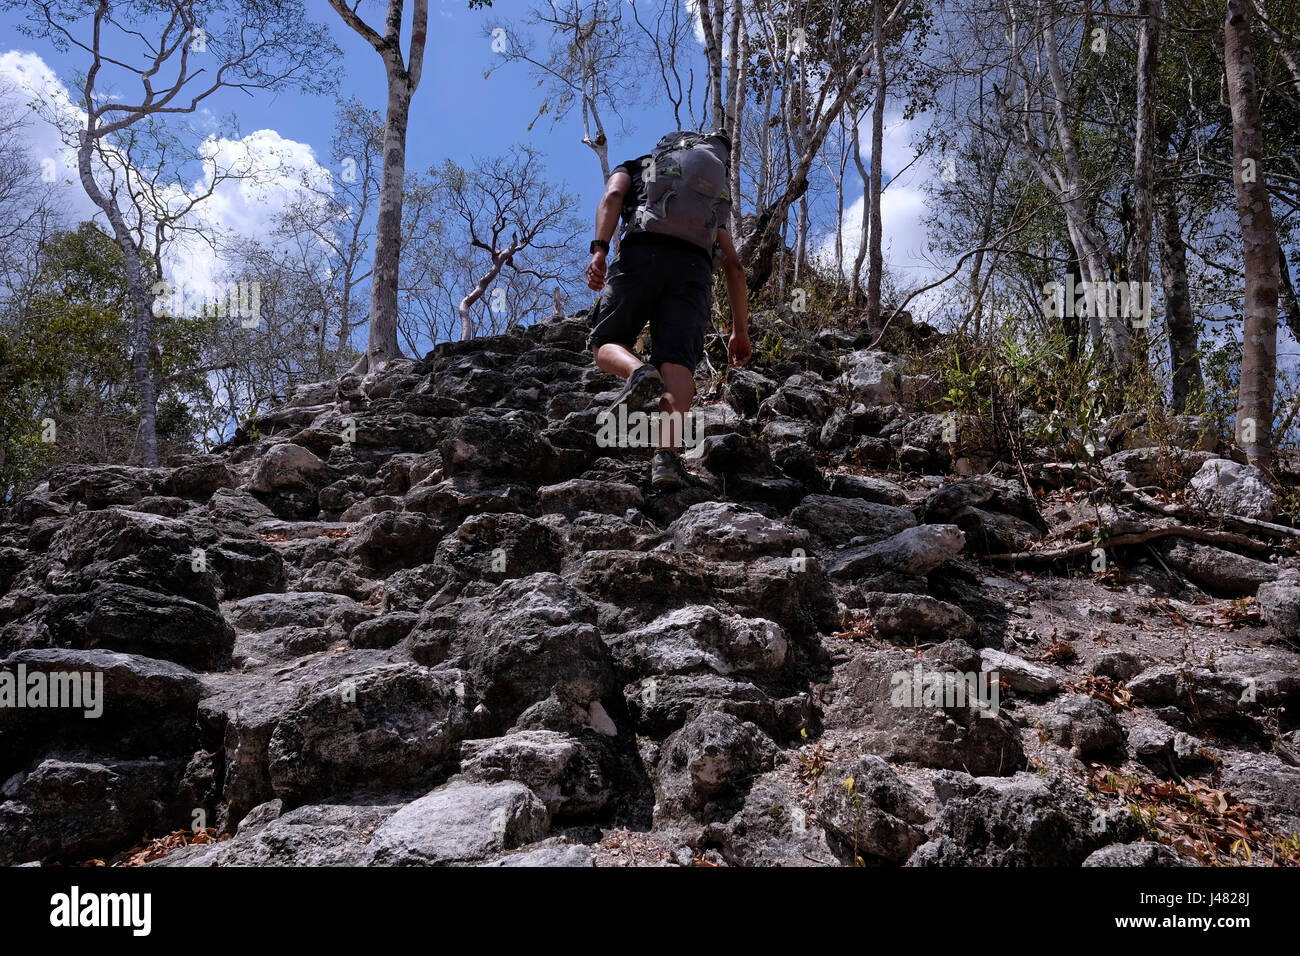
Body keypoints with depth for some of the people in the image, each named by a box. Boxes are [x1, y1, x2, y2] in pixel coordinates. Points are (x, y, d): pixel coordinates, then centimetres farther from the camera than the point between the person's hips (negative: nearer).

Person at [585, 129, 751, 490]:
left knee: (606, 343, 8)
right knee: (677, 361, -12)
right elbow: (734, 266, 30)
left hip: (642, 254, -2)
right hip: (695, 267, 2)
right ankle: (667, 456, -35)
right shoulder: (712, 206, 39)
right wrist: (740, 330, 28)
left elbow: (613, 195, 6)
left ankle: (639, 374, -28)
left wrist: (599, 250, -9)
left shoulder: (633, 167, 31)